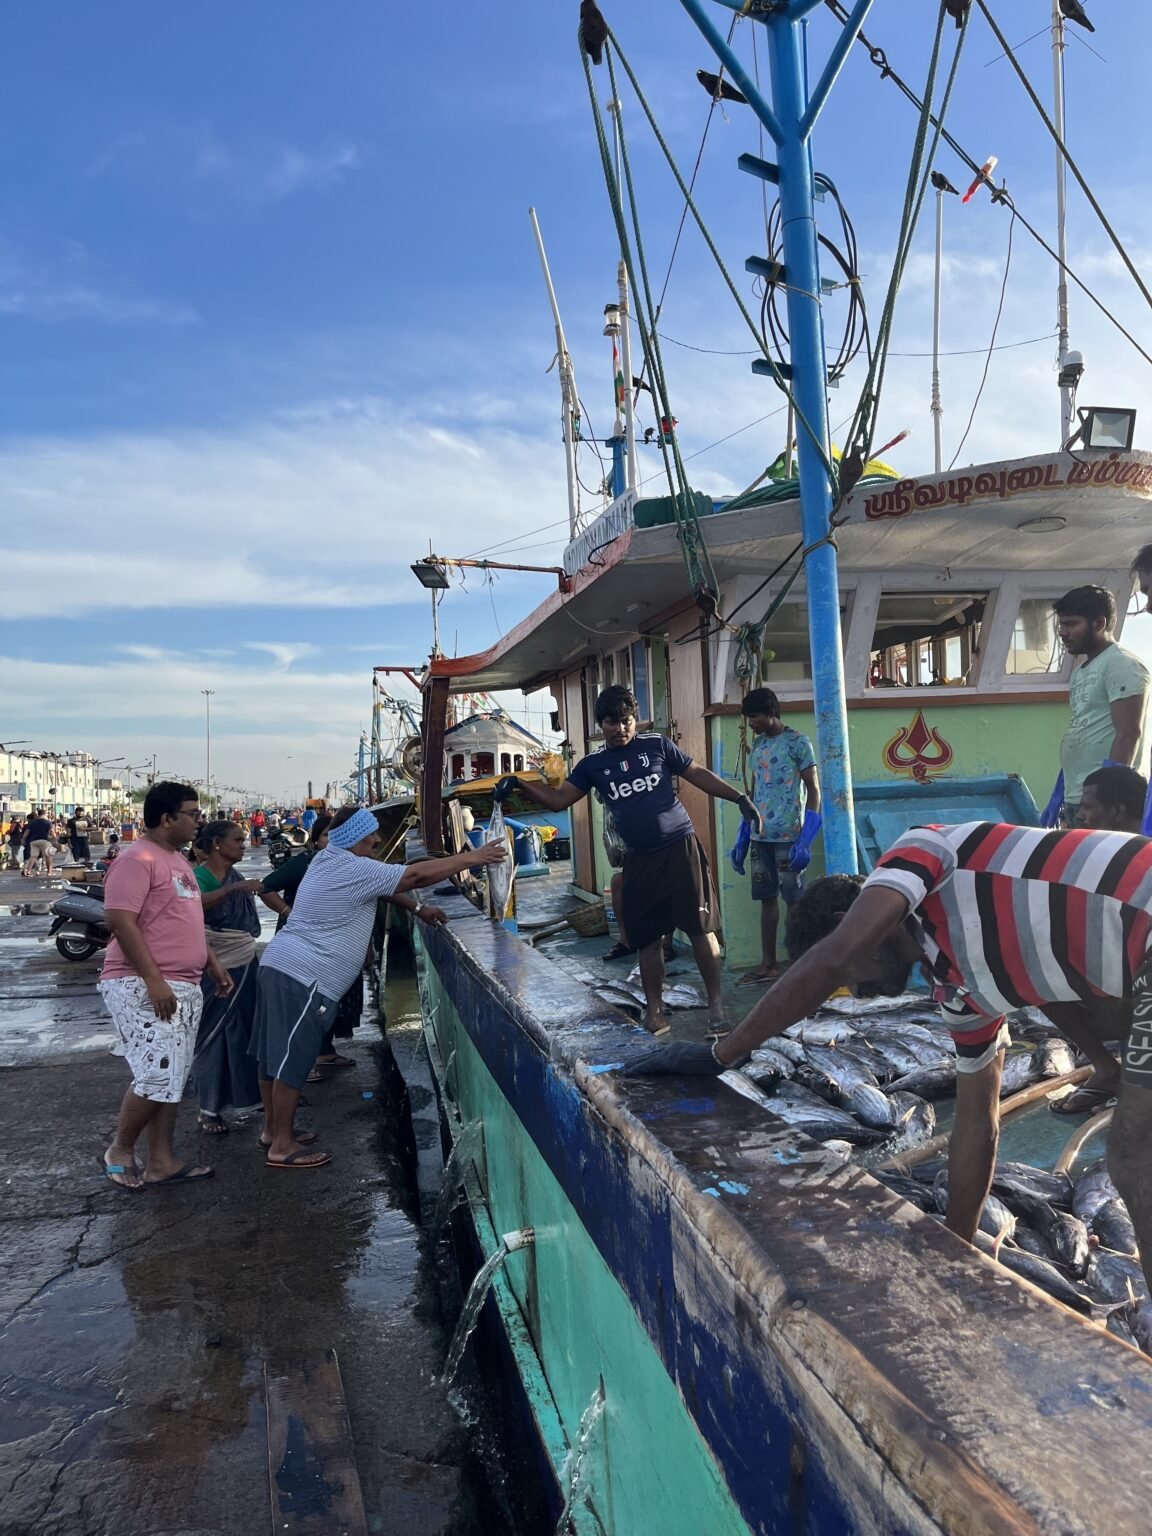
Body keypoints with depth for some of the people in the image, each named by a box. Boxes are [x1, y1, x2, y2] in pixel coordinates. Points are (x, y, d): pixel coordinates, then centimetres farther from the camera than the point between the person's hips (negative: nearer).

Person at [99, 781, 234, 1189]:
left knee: (172, 1080, 12)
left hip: (184, 988, 10)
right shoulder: (137, 859, -14)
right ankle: (119, 1150, 12)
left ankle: (161, 1162, 20)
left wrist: (213, 962, 20)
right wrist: (154, 980, -25)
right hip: (142, 987, -10)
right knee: (157, 1077, -10)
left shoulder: (177, 859, 16)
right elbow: (119, 920, -22)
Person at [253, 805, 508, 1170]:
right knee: (293, 1058, -4)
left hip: (280, 965, 10)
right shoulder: (355, 869, -15)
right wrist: (471, 858, -10)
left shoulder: (328, 859, 14)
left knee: (275, 1054, 16)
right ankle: (282, 1146, 2)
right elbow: (416, 875, -16)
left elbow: (384, 885, 24)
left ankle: (273, 1127, 29)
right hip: (303, 976, -10)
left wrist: (418, 909, 21)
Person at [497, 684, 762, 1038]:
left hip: (680, 848, -3)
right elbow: (558, 800, 6)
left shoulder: (657, 745, 1)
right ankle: (654, 1009, 21)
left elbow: (698, 774, 7)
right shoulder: (593, 764, 7)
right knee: (648, 938, 8)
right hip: (640, 860, 3)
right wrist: (519, 784, -8)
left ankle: (716, 1005, 8)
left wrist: (740, 799, 0)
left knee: (701, 928, -3)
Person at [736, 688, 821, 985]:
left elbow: (814, 790, -8)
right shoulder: (757, 745, 14)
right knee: (767, 898, 9)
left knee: (794, 900, 0)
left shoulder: (798, 742, -5)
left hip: (788, 836, -6)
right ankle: (768, 964, 16)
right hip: (760, 837, 6)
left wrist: (805, 840, -15)